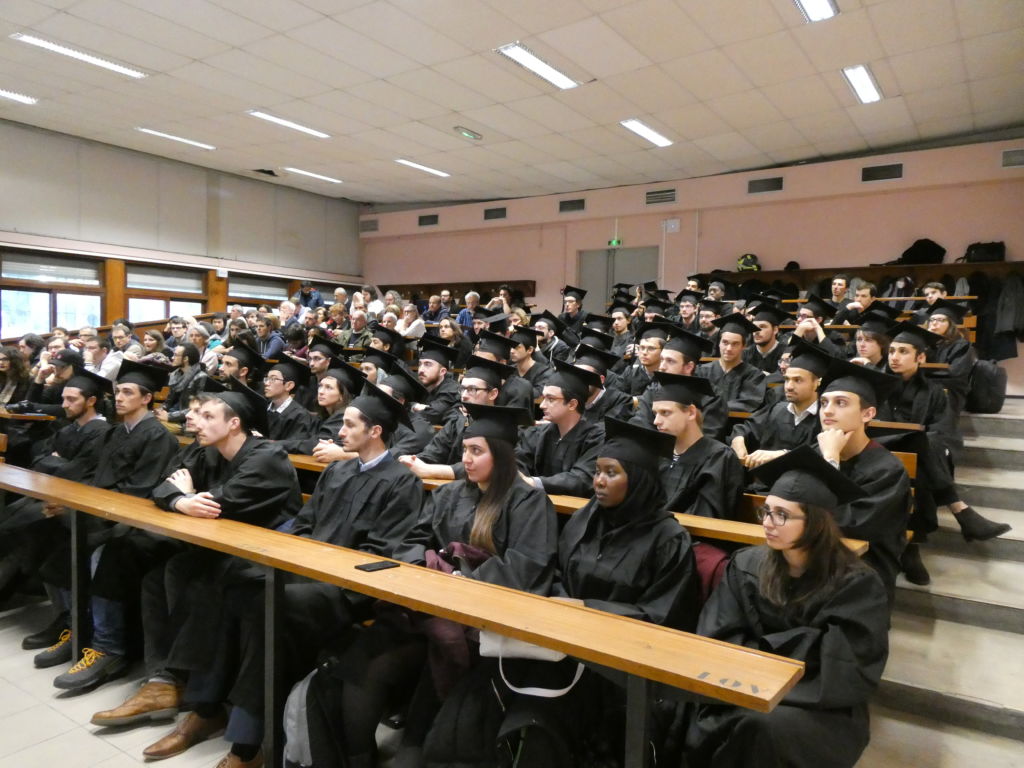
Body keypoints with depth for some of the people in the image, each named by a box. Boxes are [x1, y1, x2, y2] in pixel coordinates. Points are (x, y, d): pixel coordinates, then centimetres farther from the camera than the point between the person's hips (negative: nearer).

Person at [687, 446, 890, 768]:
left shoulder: (857, 584, -10)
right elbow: (716, 640, -1)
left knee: (762, 726, -33)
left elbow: (842, 672, -16)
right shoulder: (745, 565, 1)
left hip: (822, 712, -2)